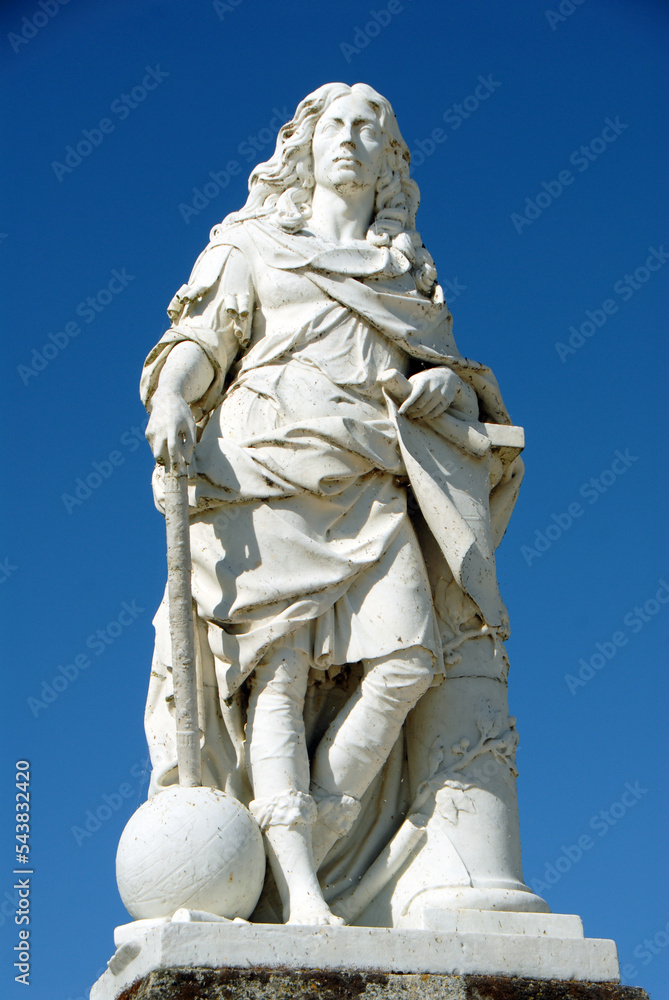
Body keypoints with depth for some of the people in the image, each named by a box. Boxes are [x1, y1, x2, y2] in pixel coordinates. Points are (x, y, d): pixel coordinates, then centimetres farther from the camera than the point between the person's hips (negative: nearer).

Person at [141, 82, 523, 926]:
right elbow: (199, 340, 9)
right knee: (279, 664, -16)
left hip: (371, 484, 3)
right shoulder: (253, 246, 20)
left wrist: (444, 384, -1)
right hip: (267, 468, -3)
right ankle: (297, 888, -22)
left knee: (405, 658, -19)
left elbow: (454, 375, 23)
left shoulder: (410, 271, 26)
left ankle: (310, 850, -13)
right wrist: (172, 401, -12)